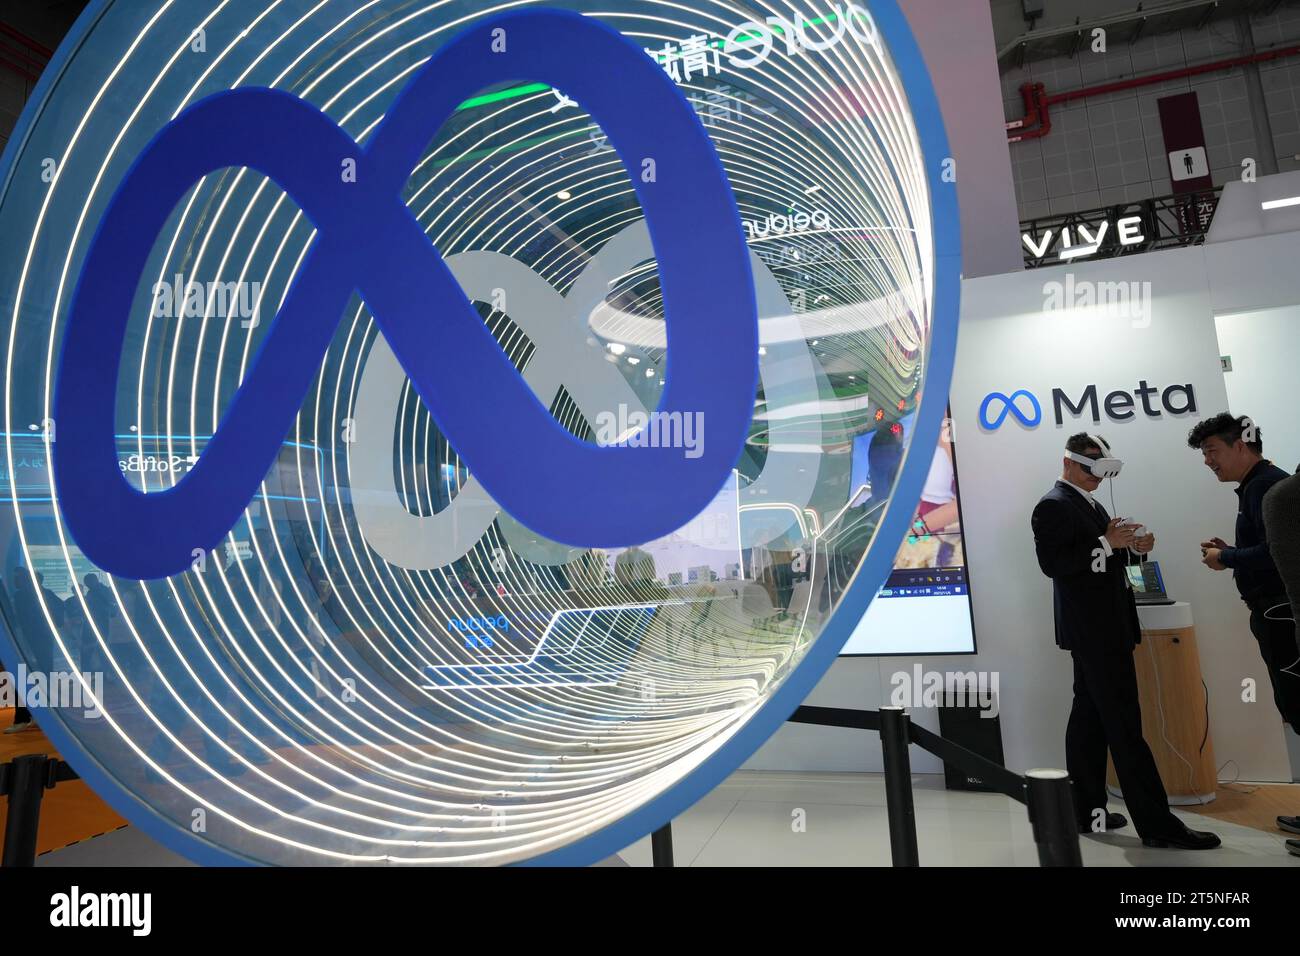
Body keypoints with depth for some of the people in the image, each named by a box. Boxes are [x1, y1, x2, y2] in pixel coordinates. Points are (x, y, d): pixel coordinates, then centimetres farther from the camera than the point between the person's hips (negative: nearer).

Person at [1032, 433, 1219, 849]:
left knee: (1090, 720, 12)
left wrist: (1131, 547, 1)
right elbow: (1053, 563, -20)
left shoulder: (1089, 504, 18)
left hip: (1101, 628, 10)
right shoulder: (1053, 506, -12)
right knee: (1124, 726, -5)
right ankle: (1157, 823, 1)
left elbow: (1101, 559, 19)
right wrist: (1106, 544, -22)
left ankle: (1086, 811, 21)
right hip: (1093, 628, -10)